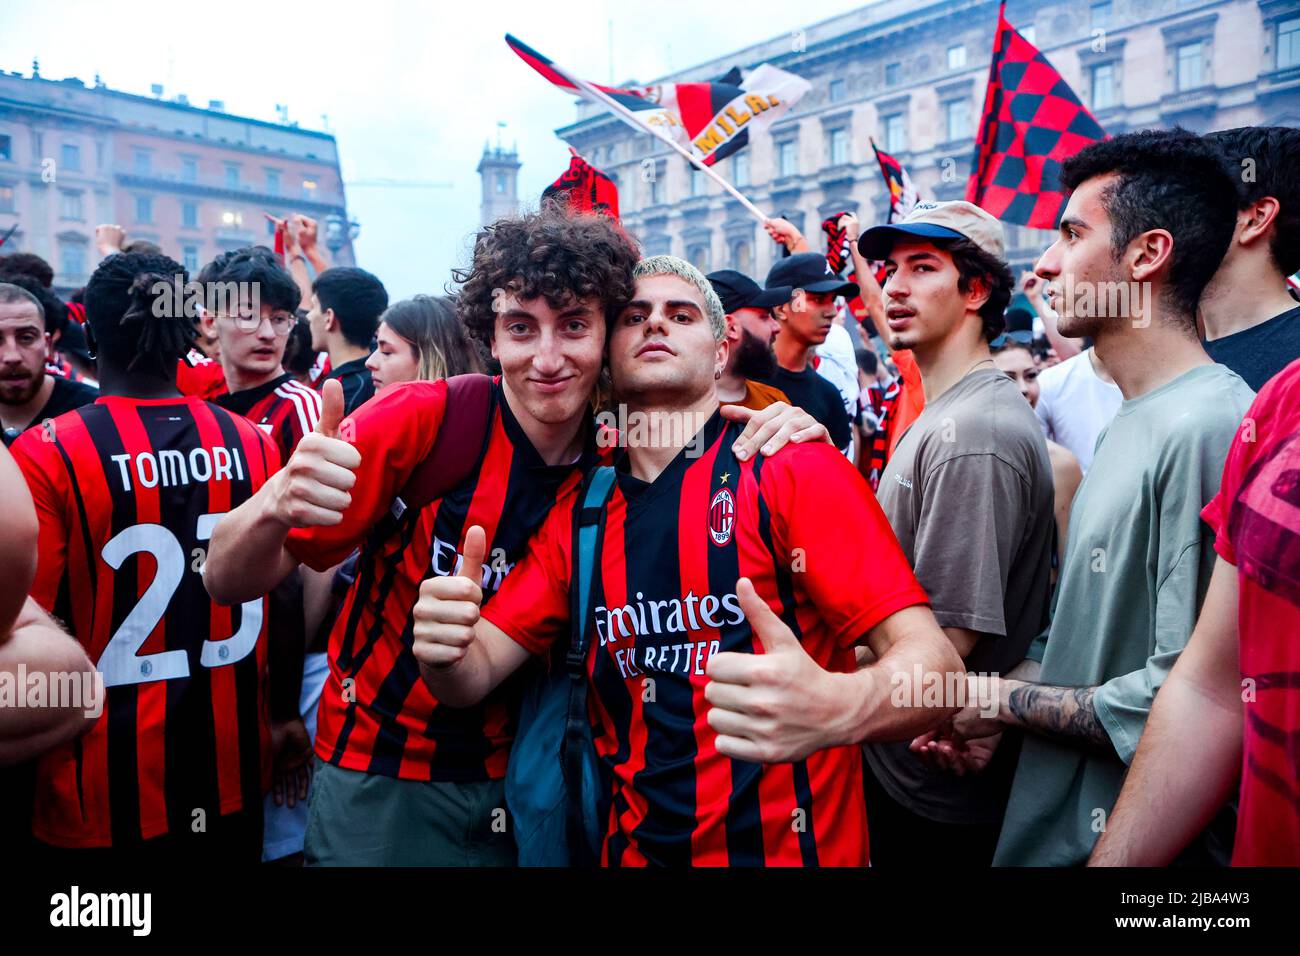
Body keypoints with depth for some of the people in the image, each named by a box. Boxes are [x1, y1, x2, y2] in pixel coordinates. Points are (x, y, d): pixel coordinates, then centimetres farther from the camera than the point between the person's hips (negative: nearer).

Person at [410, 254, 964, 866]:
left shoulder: (796, 472, -12)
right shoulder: (578, 514, 2)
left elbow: (932, 660, -20)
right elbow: (474, 676, 0)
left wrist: (837, 708, -42)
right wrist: (443, 647, -23)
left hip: (792, 846, -4)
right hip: (635, 847, 4)